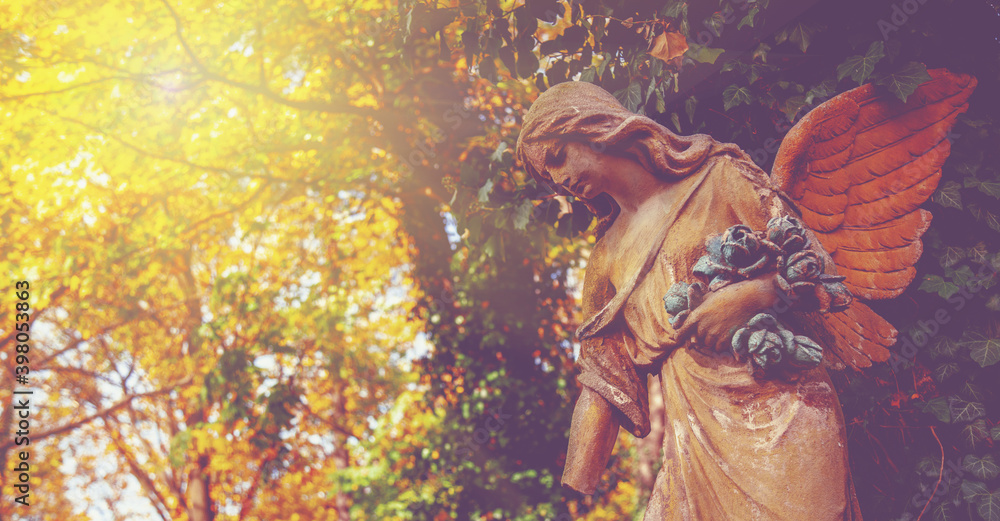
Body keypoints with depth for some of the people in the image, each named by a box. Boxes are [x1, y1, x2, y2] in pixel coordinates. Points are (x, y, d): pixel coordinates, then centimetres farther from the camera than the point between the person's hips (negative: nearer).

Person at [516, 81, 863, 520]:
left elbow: (816, 264, 3)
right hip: (695, 440, 4)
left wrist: (752, 294, -18)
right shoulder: (606, 259, 18)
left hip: (781, 414, -3)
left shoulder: (717, 177, 7)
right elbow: (600, 383, 15)